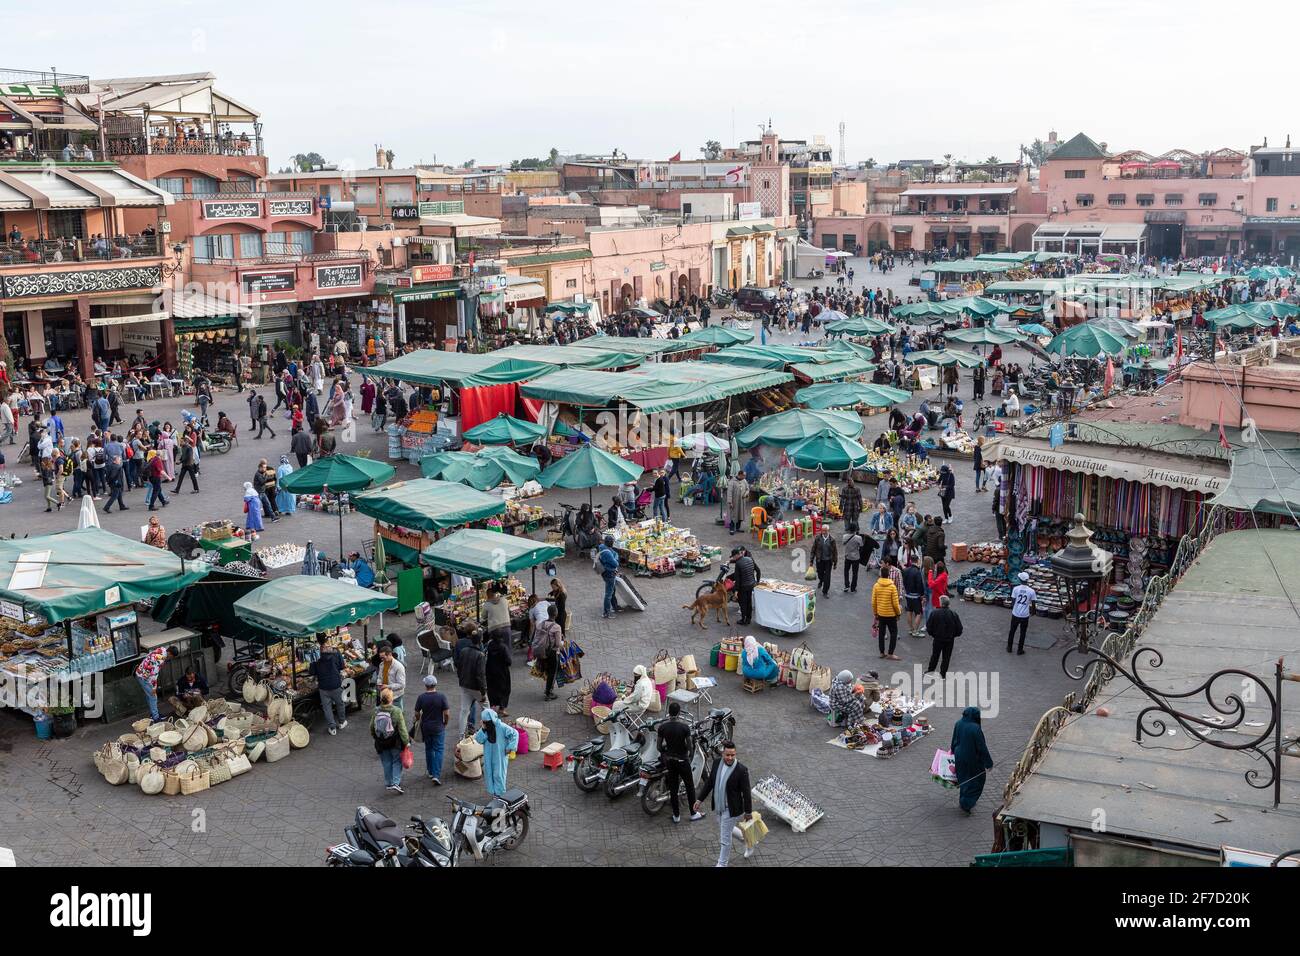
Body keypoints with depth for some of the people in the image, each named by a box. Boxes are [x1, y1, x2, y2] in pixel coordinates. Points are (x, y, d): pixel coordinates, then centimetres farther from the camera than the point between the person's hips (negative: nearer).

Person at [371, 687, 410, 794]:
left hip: (381, 744, 3)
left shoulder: (376, 711, -8)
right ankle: (395, 783, 1)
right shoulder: (397, 711, -20)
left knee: (387, 763, 18)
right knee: (397, 762, 11)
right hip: (395, 743, -3)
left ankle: (389, 783, 27)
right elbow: (402, 729, -16)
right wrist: (406, 742, -6)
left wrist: (376, 738, 22)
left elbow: (371, 728, 5)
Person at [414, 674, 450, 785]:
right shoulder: (441, 697, -13)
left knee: (428, 749, 19)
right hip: (438, 727, -2)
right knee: (438, 750, 2)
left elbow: (417, 714, -2)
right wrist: (445, 723, 6)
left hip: (425, 727, 2)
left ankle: (431, 772, 29)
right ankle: (436, 775, -9)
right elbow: (447, 714, -12)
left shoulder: (421, 698, -9)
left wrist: (418, 720, 19)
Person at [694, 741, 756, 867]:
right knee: (727, 830, 25)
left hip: (731, 809, -7)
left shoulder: (741, 770, -22)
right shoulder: (716, 763, -5)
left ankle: (722, 864, 22)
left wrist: (748, 812, -8)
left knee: (725, 838, 3)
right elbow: (709, 782, 7)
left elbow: (746, 792, -15)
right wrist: (700, 800, 7)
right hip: (719, 807, 7)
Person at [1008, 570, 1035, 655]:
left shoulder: (1015, 589, -11)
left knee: (1012, 631, 18)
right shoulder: (1031, 591, -12)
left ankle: (1009, 647, 28)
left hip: (1015, 614, 1)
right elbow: (1033, 605, -5)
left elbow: (1013, 602, -6)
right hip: (1025, 616, -1)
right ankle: (1020, 650, 22)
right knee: (1022, 633, 14)